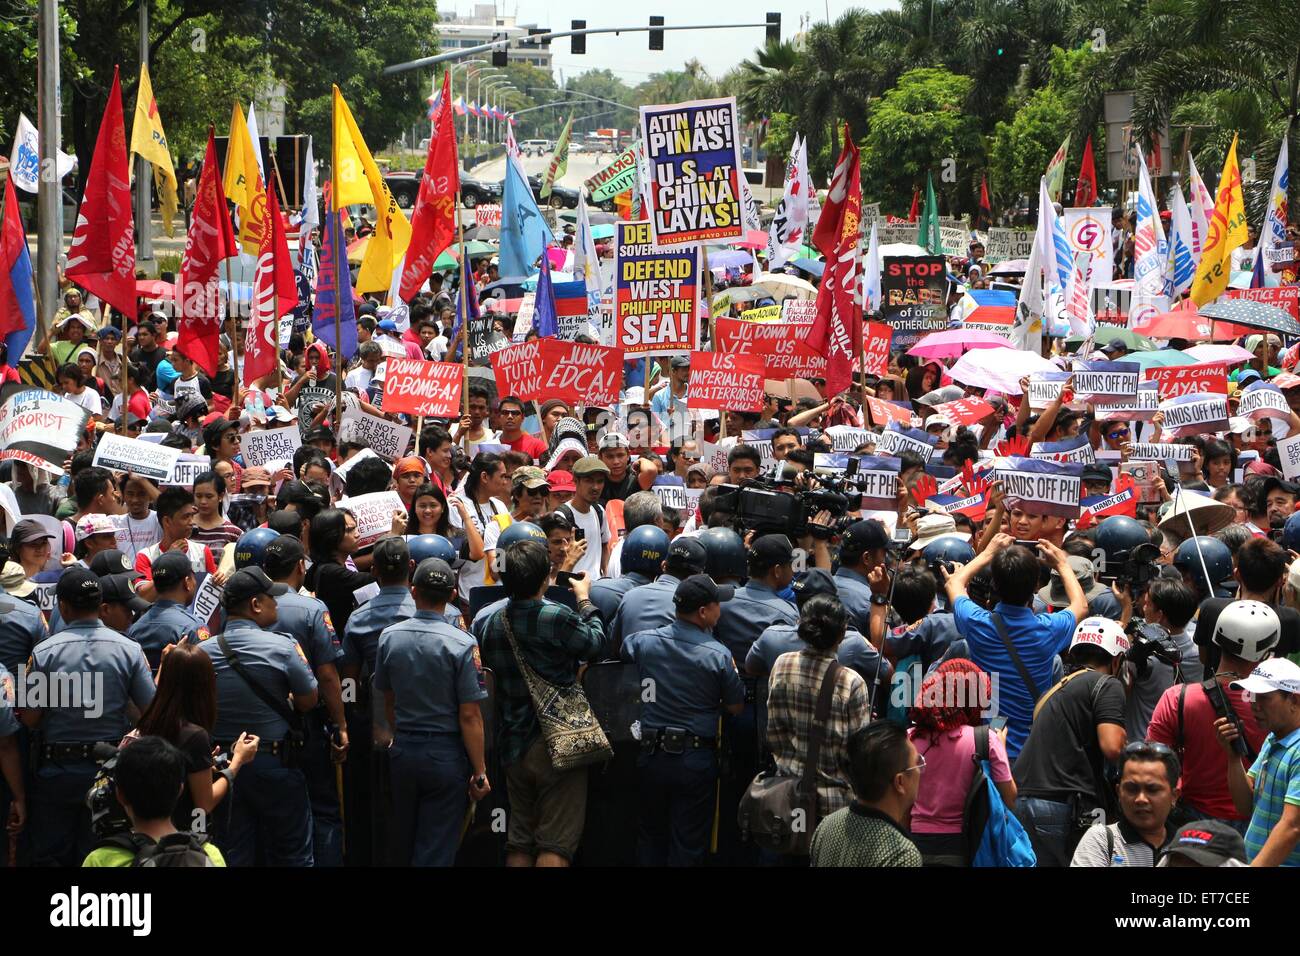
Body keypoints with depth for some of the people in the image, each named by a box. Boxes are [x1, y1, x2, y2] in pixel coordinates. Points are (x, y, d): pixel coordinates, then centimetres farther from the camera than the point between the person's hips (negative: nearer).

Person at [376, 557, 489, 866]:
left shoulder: (389, 637, -1)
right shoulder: (461, 645, -16)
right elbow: (470, 716, -16)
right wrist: (480, 772, -8)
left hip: (403, 750, 4)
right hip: (446, 756, -4)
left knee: (401, 843, 19)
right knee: (436, 851, 1)